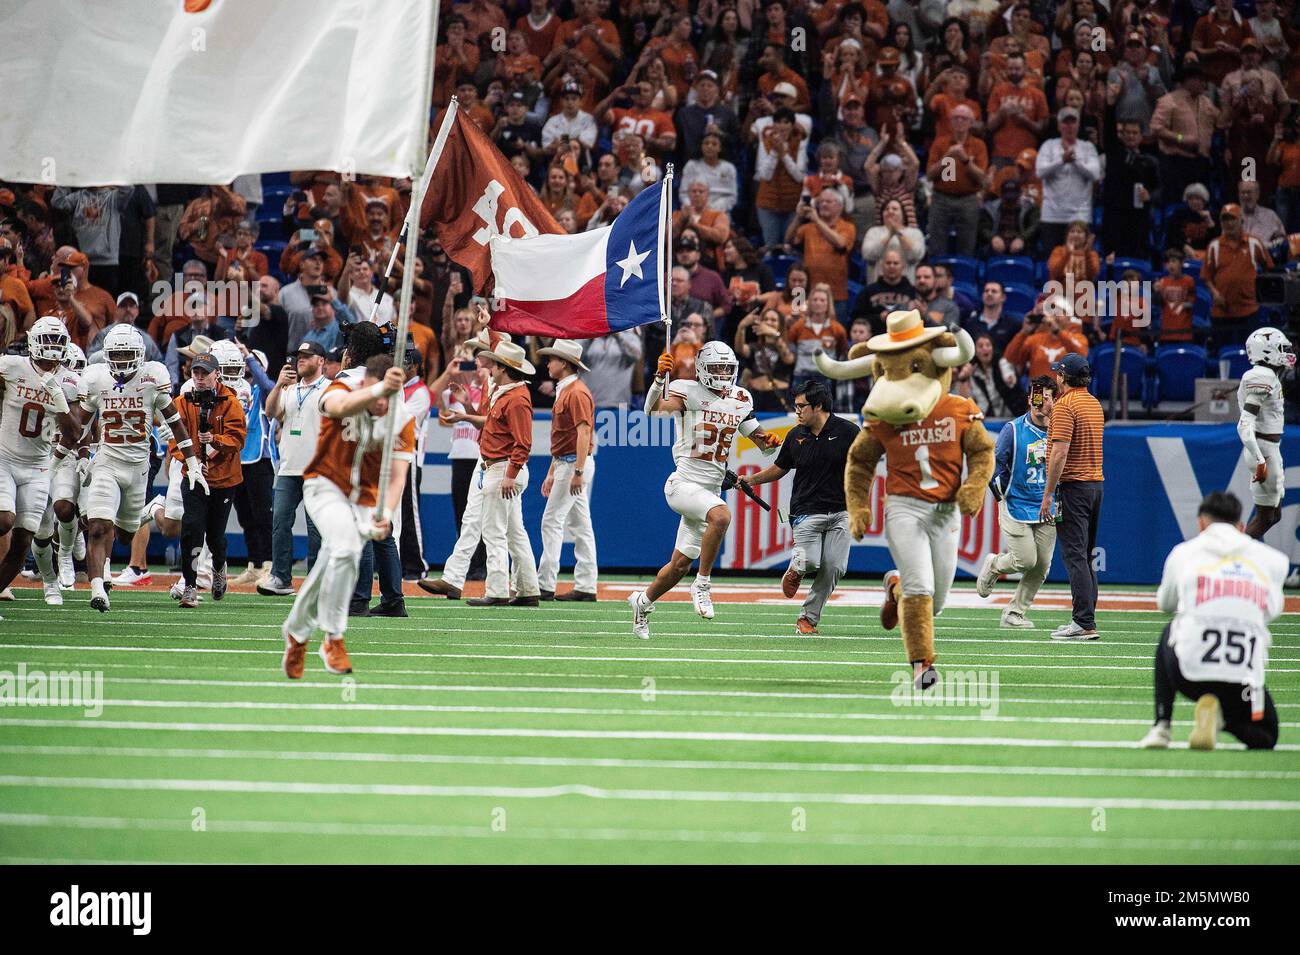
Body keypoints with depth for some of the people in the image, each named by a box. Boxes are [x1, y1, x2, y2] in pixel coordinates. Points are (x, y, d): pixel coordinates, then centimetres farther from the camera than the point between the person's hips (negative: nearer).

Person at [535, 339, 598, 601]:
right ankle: (585, 586, 9)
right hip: (566, 464, 11)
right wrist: (551, 473, 23)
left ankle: (545, 585, -11)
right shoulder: (564, 391, 18)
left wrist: (578, 472, -28)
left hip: (575, 464, -11)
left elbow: (584, 432, -23)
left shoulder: (577, 392, -15)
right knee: (579, 525, 8)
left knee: (552, 521, -10)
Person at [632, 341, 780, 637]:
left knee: (680, 564, 11)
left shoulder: (740, 400, 9)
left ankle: (643, 601, 35)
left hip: (710, 489, 7)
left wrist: (770, 441, -7)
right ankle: (702, 585, -22)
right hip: (684, 483, -7)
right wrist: (660, 377, -44)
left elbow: (760, 438, 17)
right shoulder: (689, 392, -9)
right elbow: (653, 408, -27)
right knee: (721, 515, -35)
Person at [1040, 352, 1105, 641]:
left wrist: (1048, 495, -17)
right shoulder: (1095, 404, 15)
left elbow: (1060, 453, -19)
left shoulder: (1064, 406, -12)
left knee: (1075, 555, -9)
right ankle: (1085, 620, 16)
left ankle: (1084, 623, -14)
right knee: (1085, 556, 14)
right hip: (1096, 484, 9)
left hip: (1073, 486, -9)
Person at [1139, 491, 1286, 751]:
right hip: (1244, 679, -1)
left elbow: (1165, 604, 32)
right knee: (1265, 737, 28)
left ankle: (1162, 726, 23)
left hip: (1189, 675, 1)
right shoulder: (1271, 559, 12)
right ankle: (1223, 718, -8)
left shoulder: (1183, 552, 13)